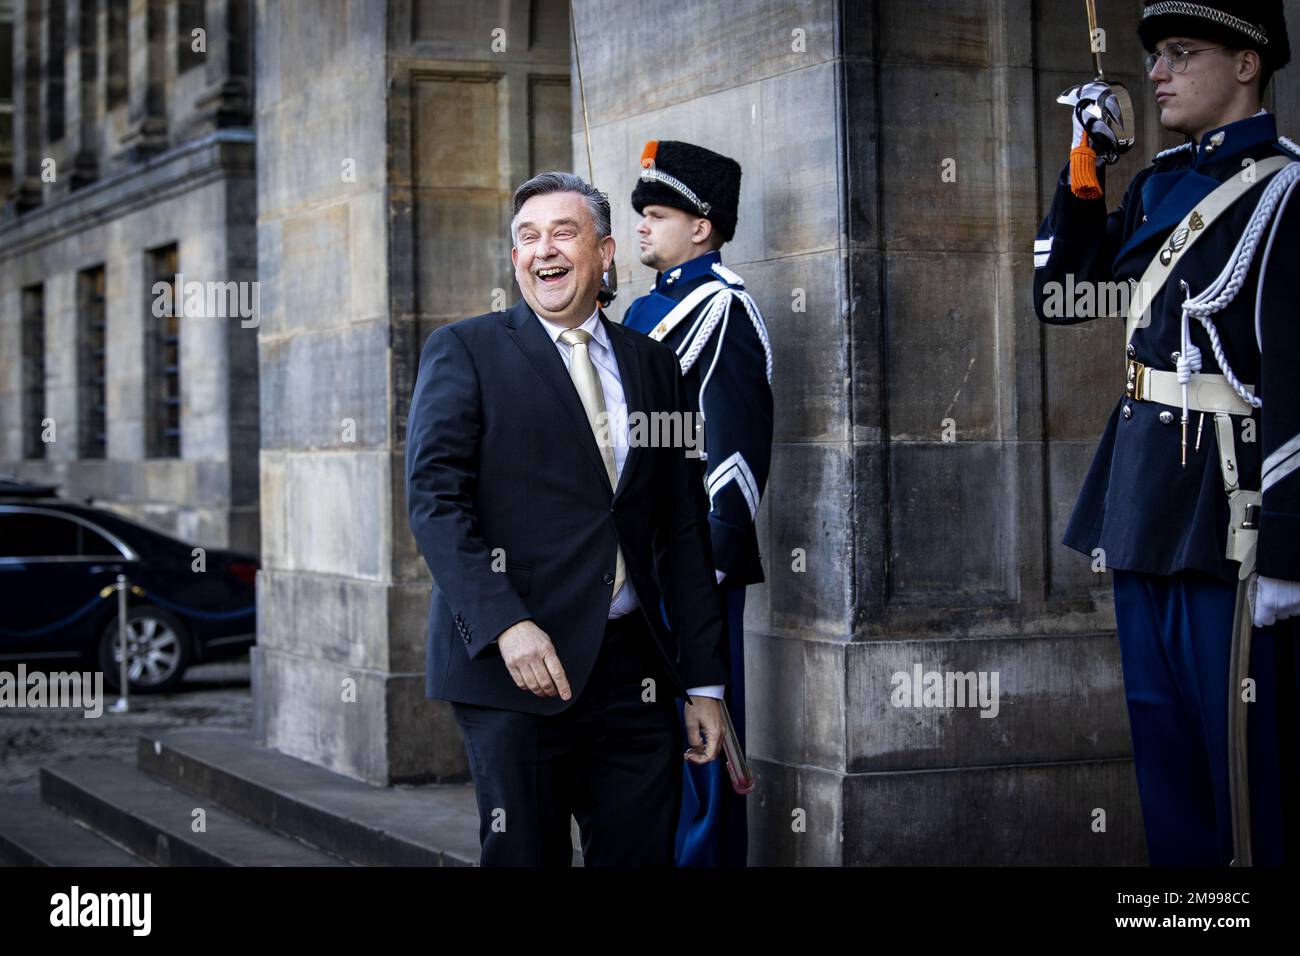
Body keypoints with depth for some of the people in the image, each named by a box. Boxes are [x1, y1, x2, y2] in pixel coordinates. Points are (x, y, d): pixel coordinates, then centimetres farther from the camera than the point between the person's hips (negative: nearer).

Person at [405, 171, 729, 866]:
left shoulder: (654, 366, 15)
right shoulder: (463, 352, 3)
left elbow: (684, 533, 14)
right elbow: (434, 500, -7)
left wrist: (704, 683, 10)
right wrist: (506, 624, -20)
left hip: (635, 668, 4)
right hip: (514, 672, -4)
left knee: (641, 854, 4)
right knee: (524, 856, 0)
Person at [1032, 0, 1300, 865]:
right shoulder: (1162, 183, 12)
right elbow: (1062, 295, 20)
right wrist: (1084, 165, 11)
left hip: (1228, 507, -8)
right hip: (1146, 508, 8)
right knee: (1165, 759, 14)